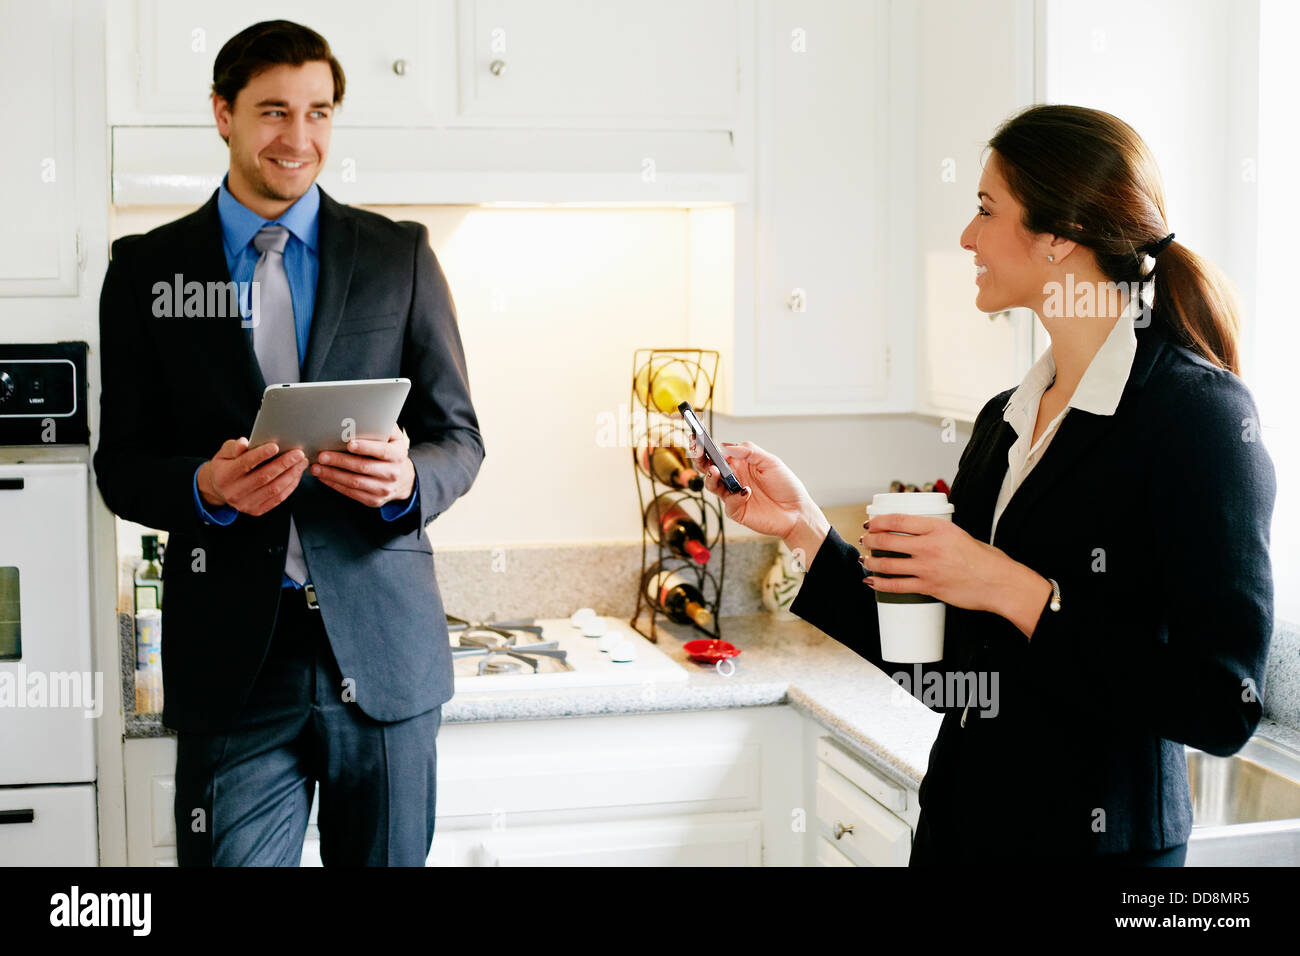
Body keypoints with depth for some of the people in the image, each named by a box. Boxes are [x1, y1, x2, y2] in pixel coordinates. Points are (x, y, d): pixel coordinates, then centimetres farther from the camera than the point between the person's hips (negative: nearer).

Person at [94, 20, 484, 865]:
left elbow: (460, 437, 8)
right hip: (231, 658, -1)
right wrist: (205, 487, -15)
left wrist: (407, 480, -15)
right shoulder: (146, 268, 6)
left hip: (383, 646, 1)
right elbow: (120, 464, 6)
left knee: (387, 860, 10)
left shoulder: (401, 256, 7)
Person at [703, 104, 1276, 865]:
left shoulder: (1199, 413, -14)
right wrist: (805, 529, 2)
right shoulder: (1007, 418, 7)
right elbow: (945, 674, 7)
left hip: (1096, 838, -7)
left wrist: (1020, 594, -21)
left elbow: (1223, 707, -21)